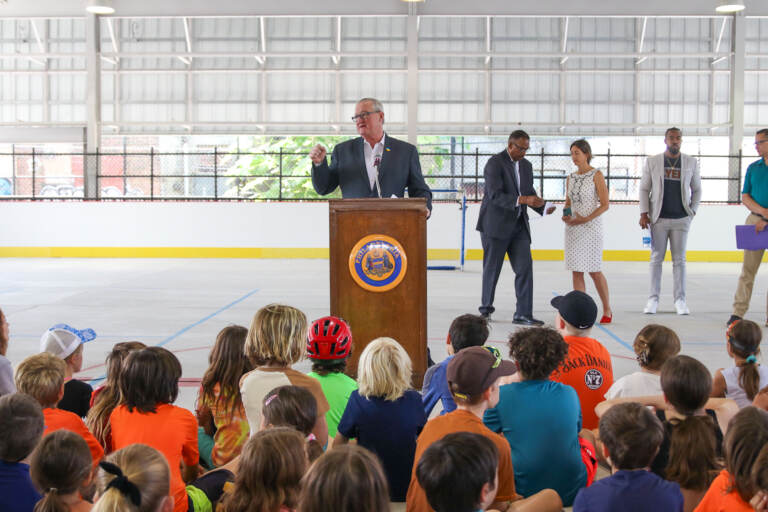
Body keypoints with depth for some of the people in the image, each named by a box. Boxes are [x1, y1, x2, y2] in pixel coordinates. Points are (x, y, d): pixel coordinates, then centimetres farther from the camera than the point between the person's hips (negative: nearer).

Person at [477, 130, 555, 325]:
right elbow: (495, 195, -21)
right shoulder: (495, 163, -11)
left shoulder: (526, 165, 12)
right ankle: (486, 308, 20)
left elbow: (529, 193, 15)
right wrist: (522, 200, -31)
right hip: (496, 225, -6)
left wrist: (543, 206, -5)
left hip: (518, 226, 6)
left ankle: (523, 314, -2)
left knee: (525, 268, -4)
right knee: (492, 269, 4)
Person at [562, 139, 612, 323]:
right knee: (576, 271, 2)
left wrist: (586, 219, -18)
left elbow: (605, 204, -9)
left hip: (591, 227, -5)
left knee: (594, 271, -2)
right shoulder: (571, 178, 11)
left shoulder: (596, 175, -6)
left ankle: (607, 310, 15)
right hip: (572, 228, 5)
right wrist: (565, 215, -3)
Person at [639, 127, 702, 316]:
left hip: (681, 219, 1)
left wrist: (692, 211, 2)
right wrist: (644, 213, -3)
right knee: (656, 259, 2)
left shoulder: (691, 163, 7)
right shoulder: (652, 162, 4)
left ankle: (680, 300, 6)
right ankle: (653, 299, 6)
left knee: (679, 260, 2)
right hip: (658, 219, 0)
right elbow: (644, 189, 5)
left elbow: (697, 189, 13)